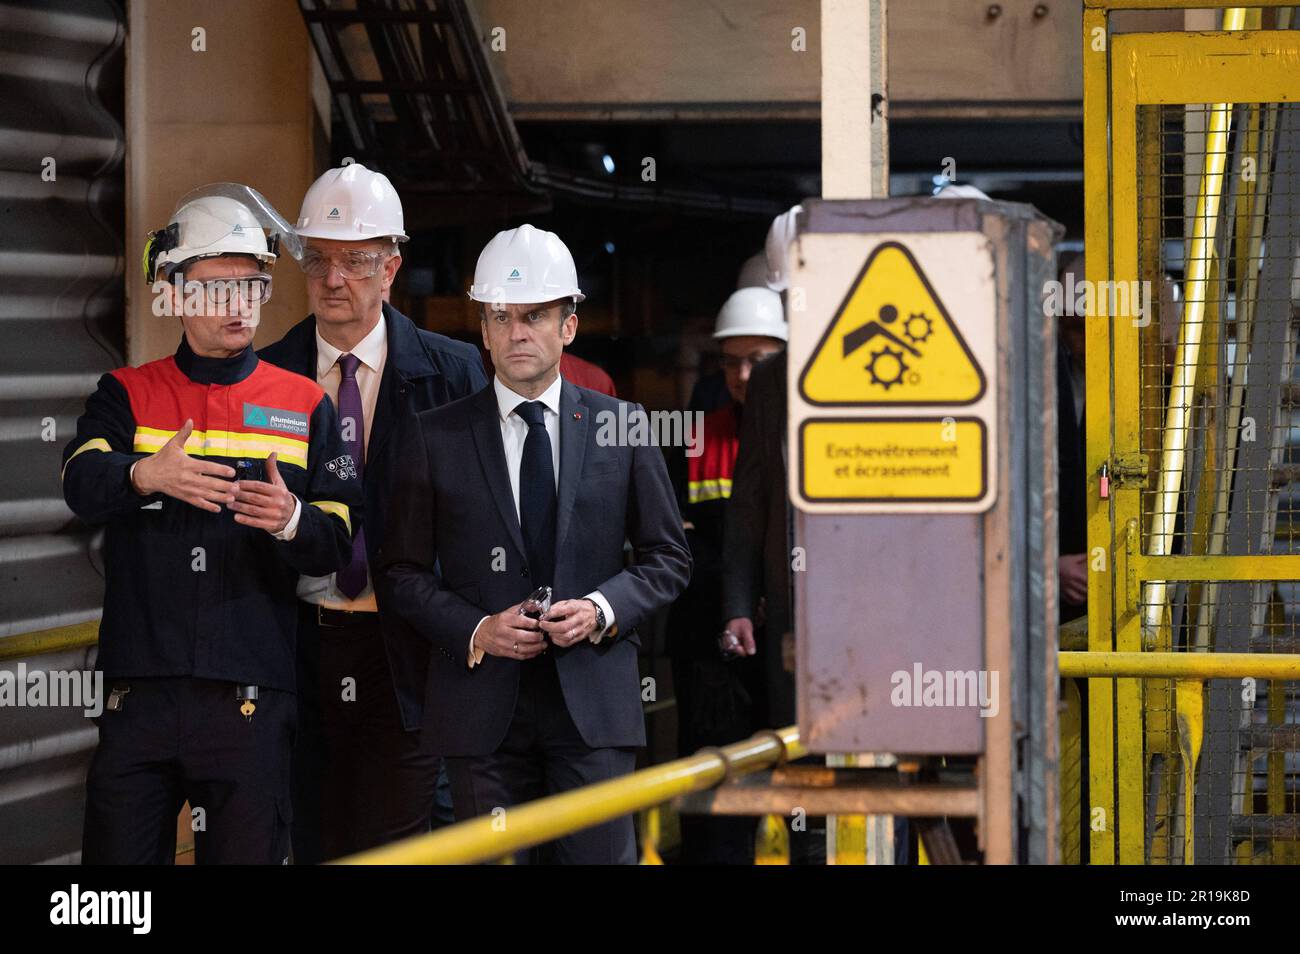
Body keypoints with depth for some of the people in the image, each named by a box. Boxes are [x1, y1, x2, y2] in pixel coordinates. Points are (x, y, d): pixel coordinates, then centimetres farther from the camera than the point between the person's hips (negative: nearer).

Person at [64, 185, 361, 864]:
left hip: (252, 699, 0)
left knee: (246, 852, 0)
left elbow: (337, 544, 4)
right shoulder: (128, 394, 9)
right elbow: (83, 483, -11)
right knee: (118, 853, -1)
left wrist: (291, 521, -20)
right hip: (140, 690, 0)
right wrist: (147, 475, -33)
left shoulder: (304, 406, 11)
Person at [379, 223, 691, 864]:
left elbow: (669, 558, 10)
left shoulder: (622, 427, 7)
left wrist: (604, 608, -8)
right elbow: (402, 571, 7)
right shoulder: (435, 437, 5)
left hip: (593, 698, 0)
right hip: (483, 707, 0)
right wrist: (474, 630, -9)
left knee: (602, 857, -4)